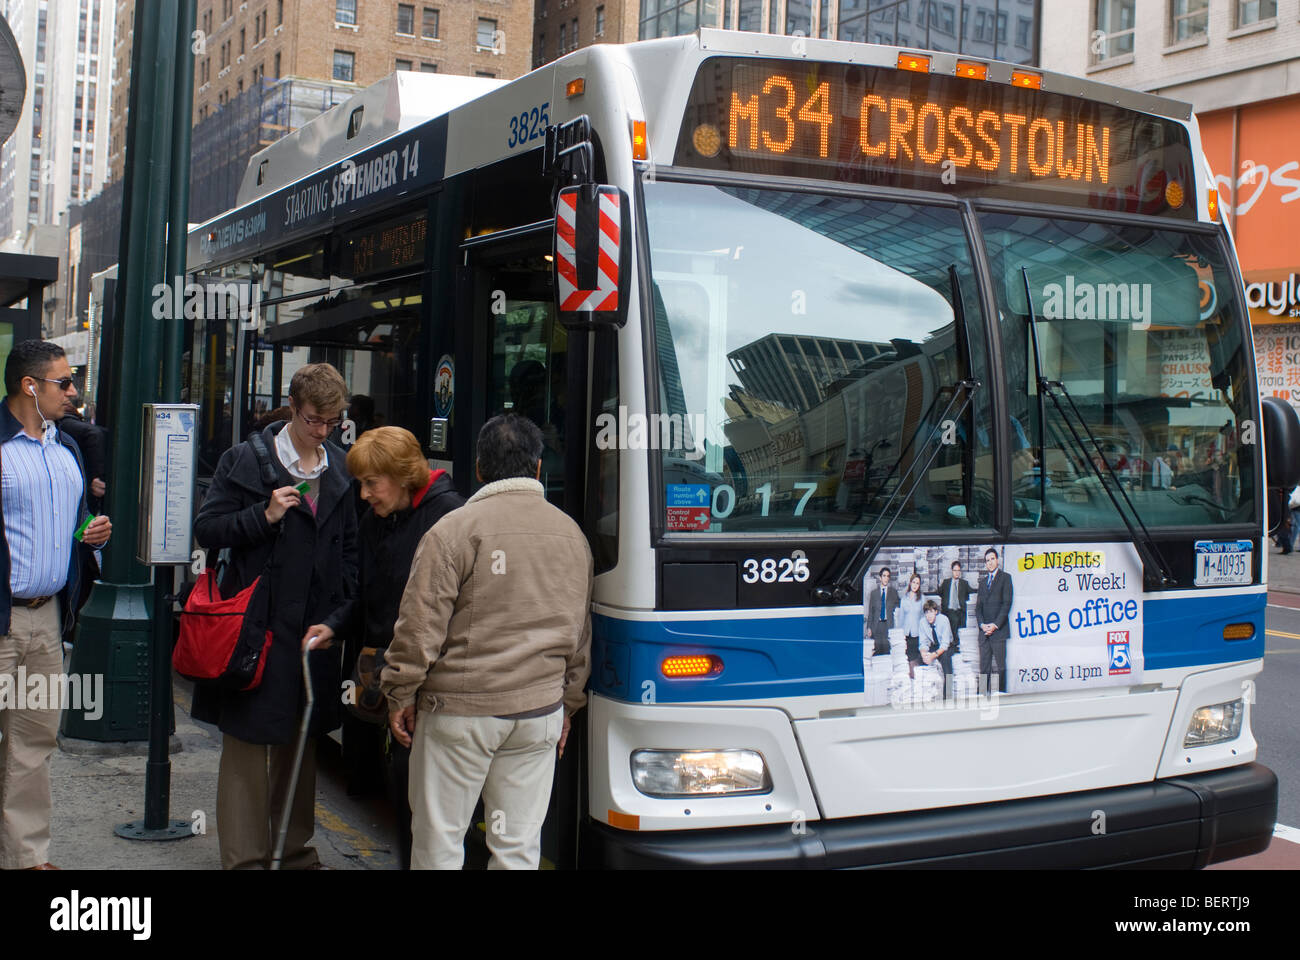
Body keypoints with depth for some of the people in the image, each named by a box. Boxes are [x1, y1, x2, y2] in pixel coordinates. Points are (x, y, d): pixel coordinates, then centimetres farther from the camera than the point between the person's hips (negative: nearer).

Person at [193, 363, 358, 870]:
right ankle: (244, 856, 8)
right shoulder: (245, 460, -2)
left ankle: (294, 847, 27)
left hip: (314, 629, 4)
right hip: (255, 628, -4)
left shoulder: (340, 468, 10)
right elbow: (206, 529, -3)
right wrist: (264, 516, -17)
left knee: (301, 743, 14)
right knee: (247, 744, -1)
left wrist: (339, 614, 7)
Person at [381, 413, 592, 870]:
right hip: (541, 711, 5)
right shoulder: (572, 534, 8)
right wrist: (569, 704, 24)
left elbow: (420, 625, -10)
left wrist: (400, 695, 1)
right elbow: (580, 633, 15)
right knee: (519, 845, 10)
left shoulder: (455, 529, -9)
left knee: (438, 840, 7)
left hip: (459, 710, -4)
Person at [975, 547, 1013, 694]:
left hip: (998, 630, -5)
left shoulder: (1005, 577, 3)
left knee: (1000, 665, -6)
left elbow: (1007, 603, -5)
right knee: (984, 665, 2)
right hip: (984, 629, 5)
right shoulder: (983, 580, 20)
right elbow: (978, 605, 15)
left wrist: (995, 625, -12)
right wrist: (982, 624, -2)